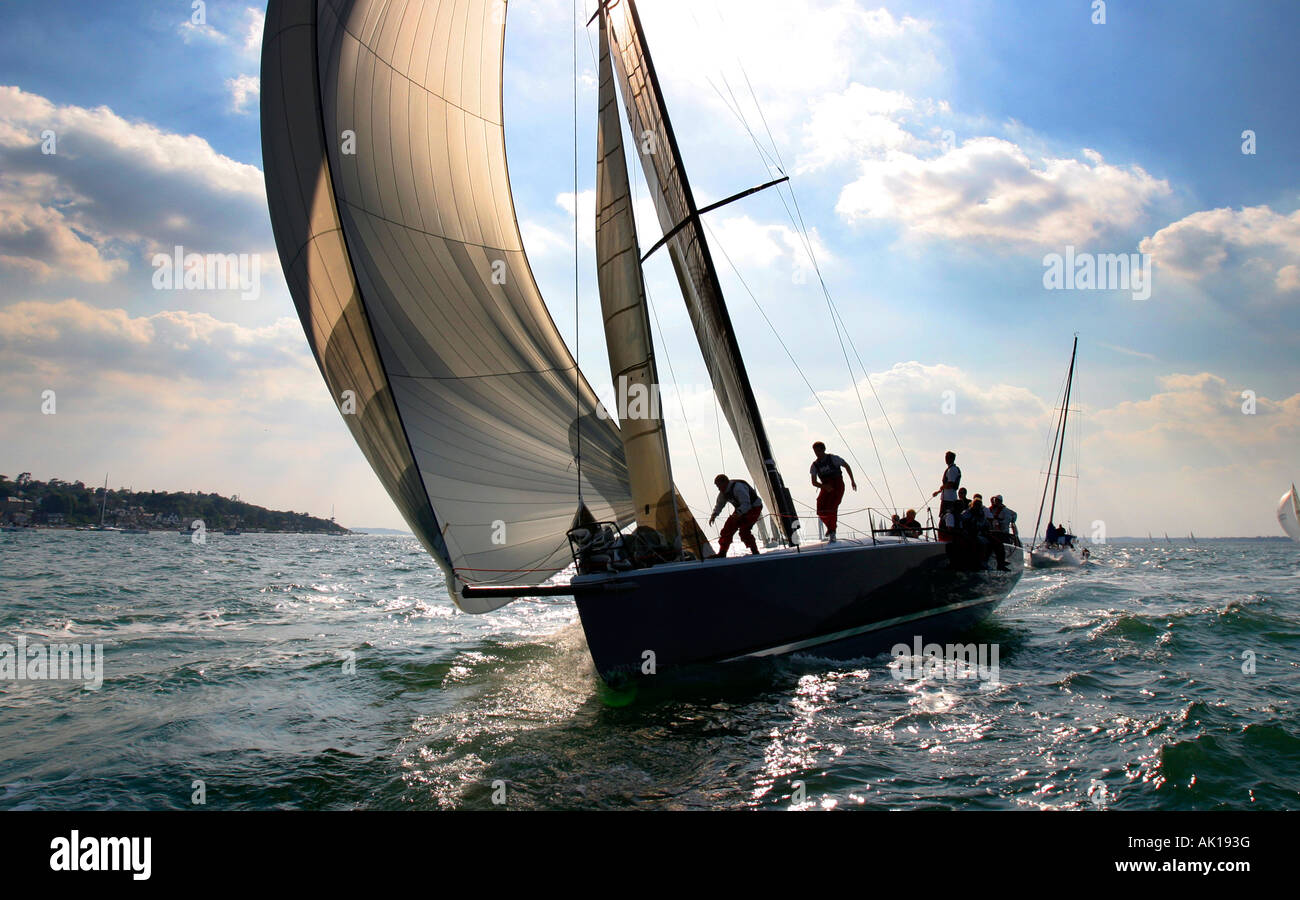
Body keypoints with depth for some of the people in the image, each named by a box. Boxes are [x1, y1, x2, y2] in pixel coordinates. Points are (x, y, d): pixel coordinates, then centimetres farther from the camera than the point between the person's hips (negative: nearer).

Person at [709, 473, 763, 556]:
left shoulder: (738, 488, -30)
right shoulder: (724, 491, -1)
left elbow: (746, 504, -37)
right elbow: (719, 504, 12)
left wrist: (738, 513, -50)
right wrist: (714, 515, -2)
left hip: (754, 508, -9)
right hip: (741, 510, 9)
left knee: (744, 530, -24)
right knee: (728, 528, 0)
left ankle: (755, 552, -13)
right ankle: (722, 553, 8)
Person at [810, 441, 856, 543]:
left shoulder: (833, 458, -3)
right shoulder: (815, 465, 5)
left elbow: (846, 466, 9)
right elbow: (814, 482, 2)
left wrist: (852, 480, 8)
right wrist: (824, 486, -16)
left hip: (837, 486, -4)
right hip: (826, 487, 4)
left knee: (831, 508, -20)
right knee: (821, 511, -8)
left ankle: (832, 534, -13)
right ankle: (830, 528, 19)